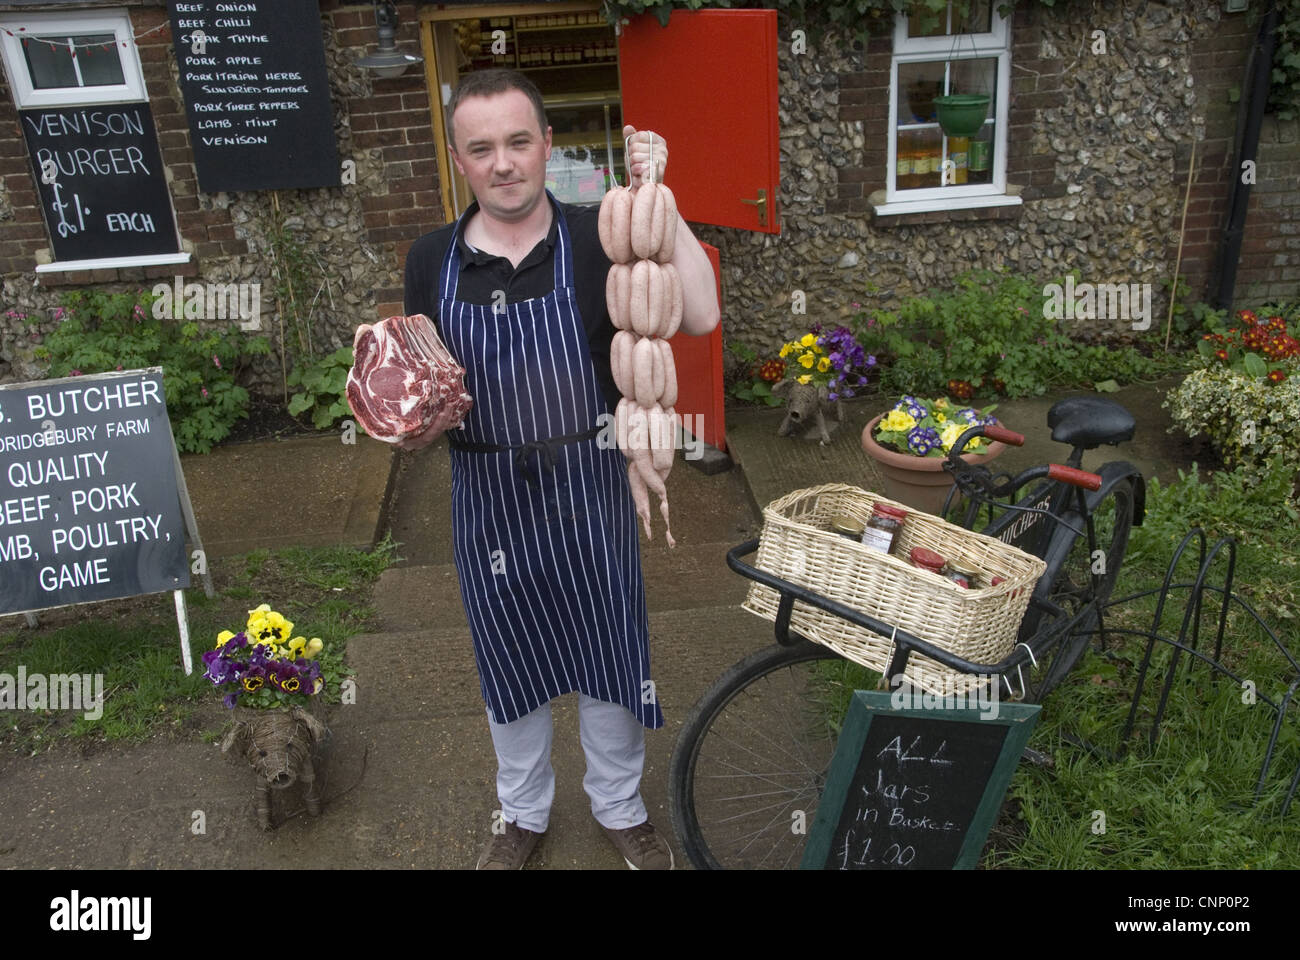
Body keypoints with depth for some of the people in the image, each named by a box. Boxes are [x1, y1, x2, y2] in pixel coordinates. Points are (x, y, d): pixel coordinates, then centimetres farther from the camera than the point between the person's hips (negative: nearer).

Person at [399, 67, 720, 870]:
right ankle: (523, 813, 44)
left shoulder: (598, 238, -9)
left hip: (588, 486, -1)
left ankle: (621, 808, 41)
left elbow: (700, 316, -22)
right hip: (488, 495, 2)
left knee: (609, 653, 15)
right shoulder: (433, 260, -3)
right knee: (509, 662, 18)